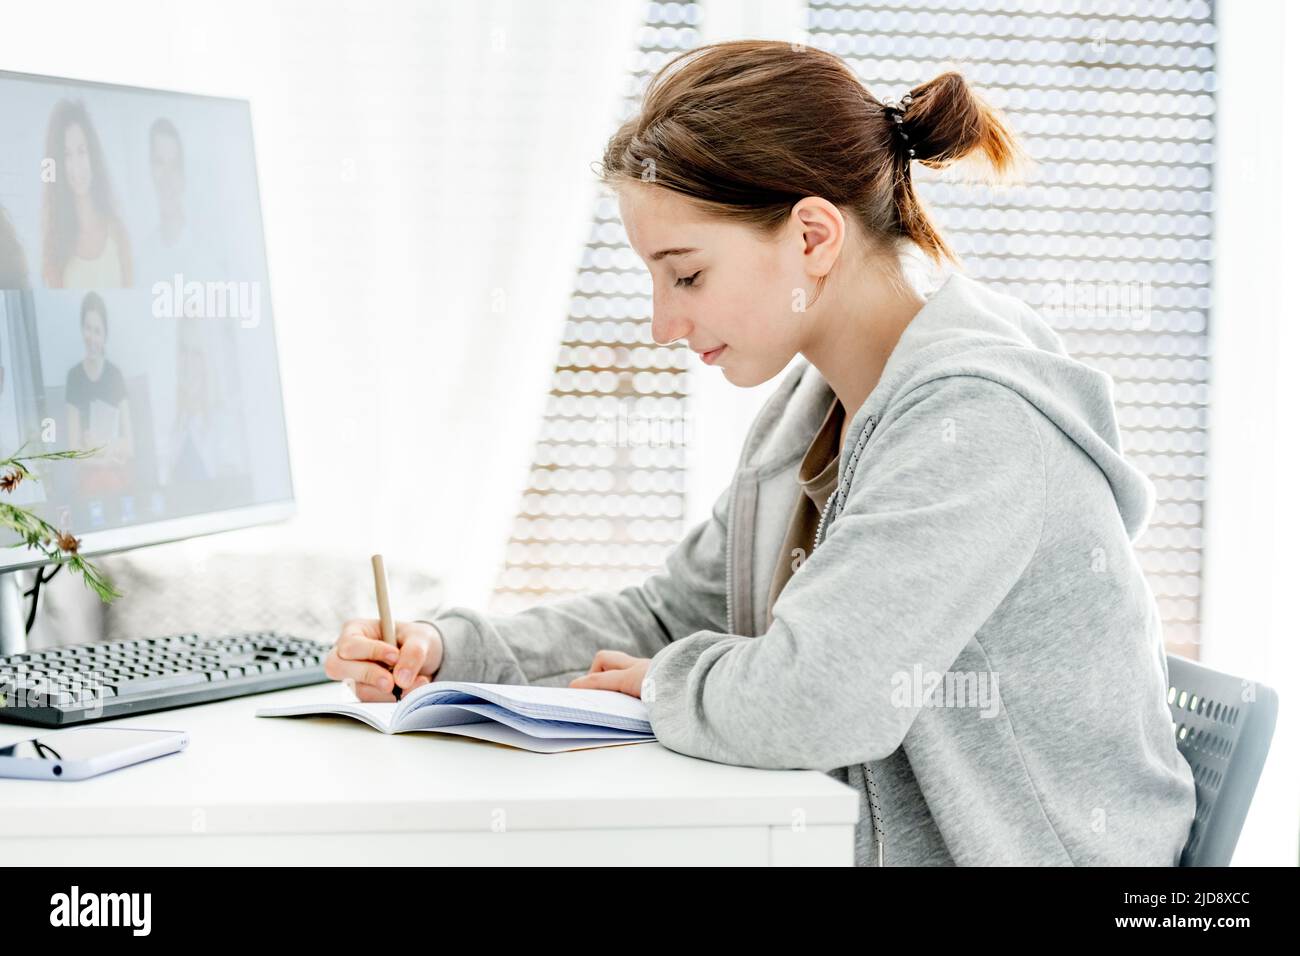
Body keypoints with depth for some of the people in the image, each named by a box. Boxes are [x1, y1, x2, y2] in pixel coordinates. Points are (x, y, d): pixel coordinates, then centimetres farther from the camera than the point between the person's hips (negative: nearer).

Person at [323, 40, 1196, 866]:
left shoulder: (977, 423, -21)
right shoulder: (812, 409, 8)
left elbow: (812, 702, -28)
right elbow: (674, 613, 15)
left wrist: (670, 683, -8)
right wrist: (451, 651, 3)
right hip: (875, 844, 7)